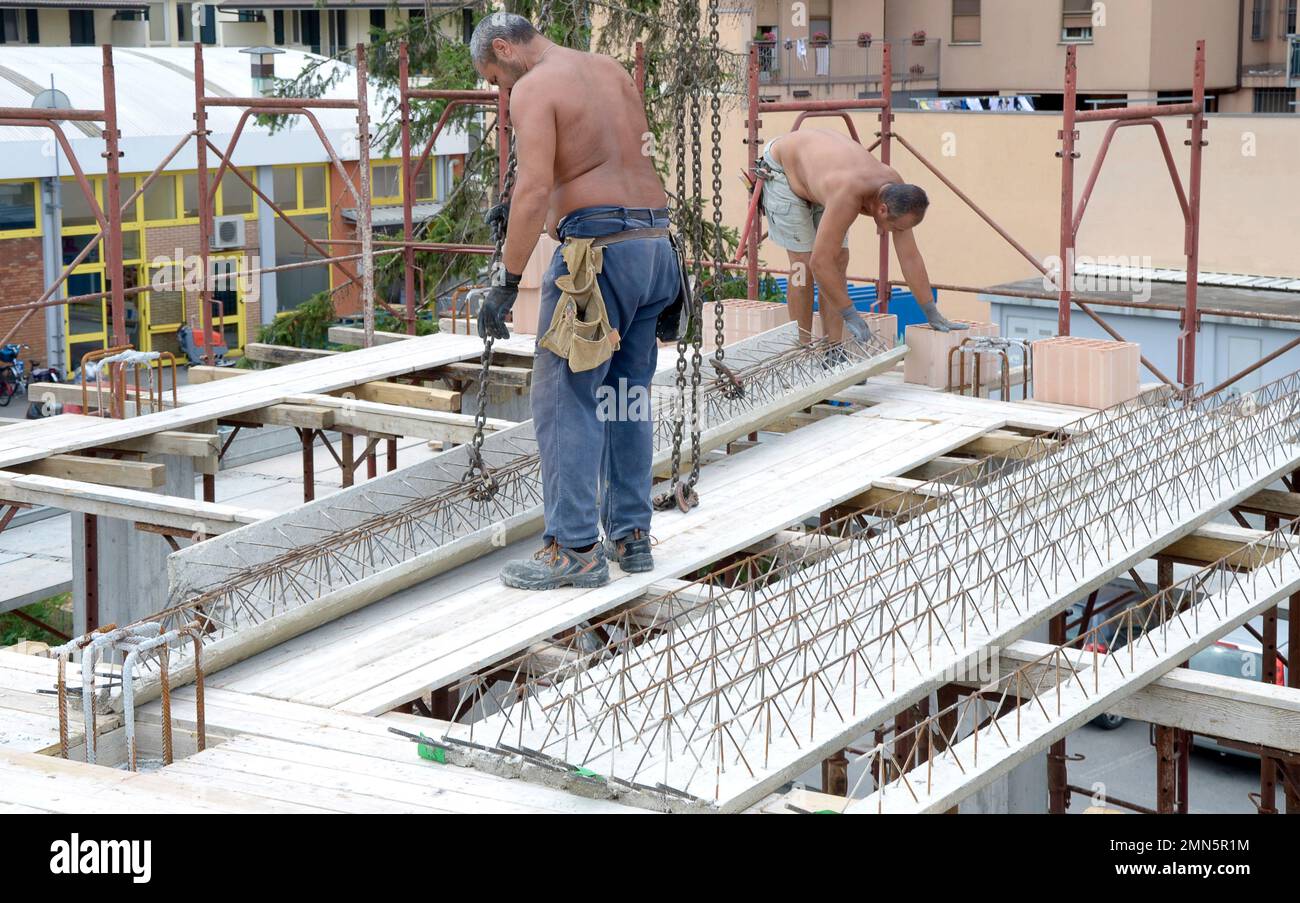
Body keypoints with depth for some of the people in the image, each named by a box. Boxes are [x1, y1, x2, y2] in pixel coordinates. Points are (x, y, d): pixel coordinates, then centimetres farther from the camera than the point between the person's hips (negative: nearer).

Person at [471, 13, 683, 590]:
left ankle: (575, 549, -5)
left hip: (597, 248, -8)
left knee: (565, 398, -4)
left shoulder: (534, 88, -6)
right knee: (628, 396, 15)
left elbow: (534, 190, -17)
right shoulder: (610, 70, 19)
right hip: (655, 241, 8)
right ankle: (631, 536, 19)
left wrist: (507, 283, -16)